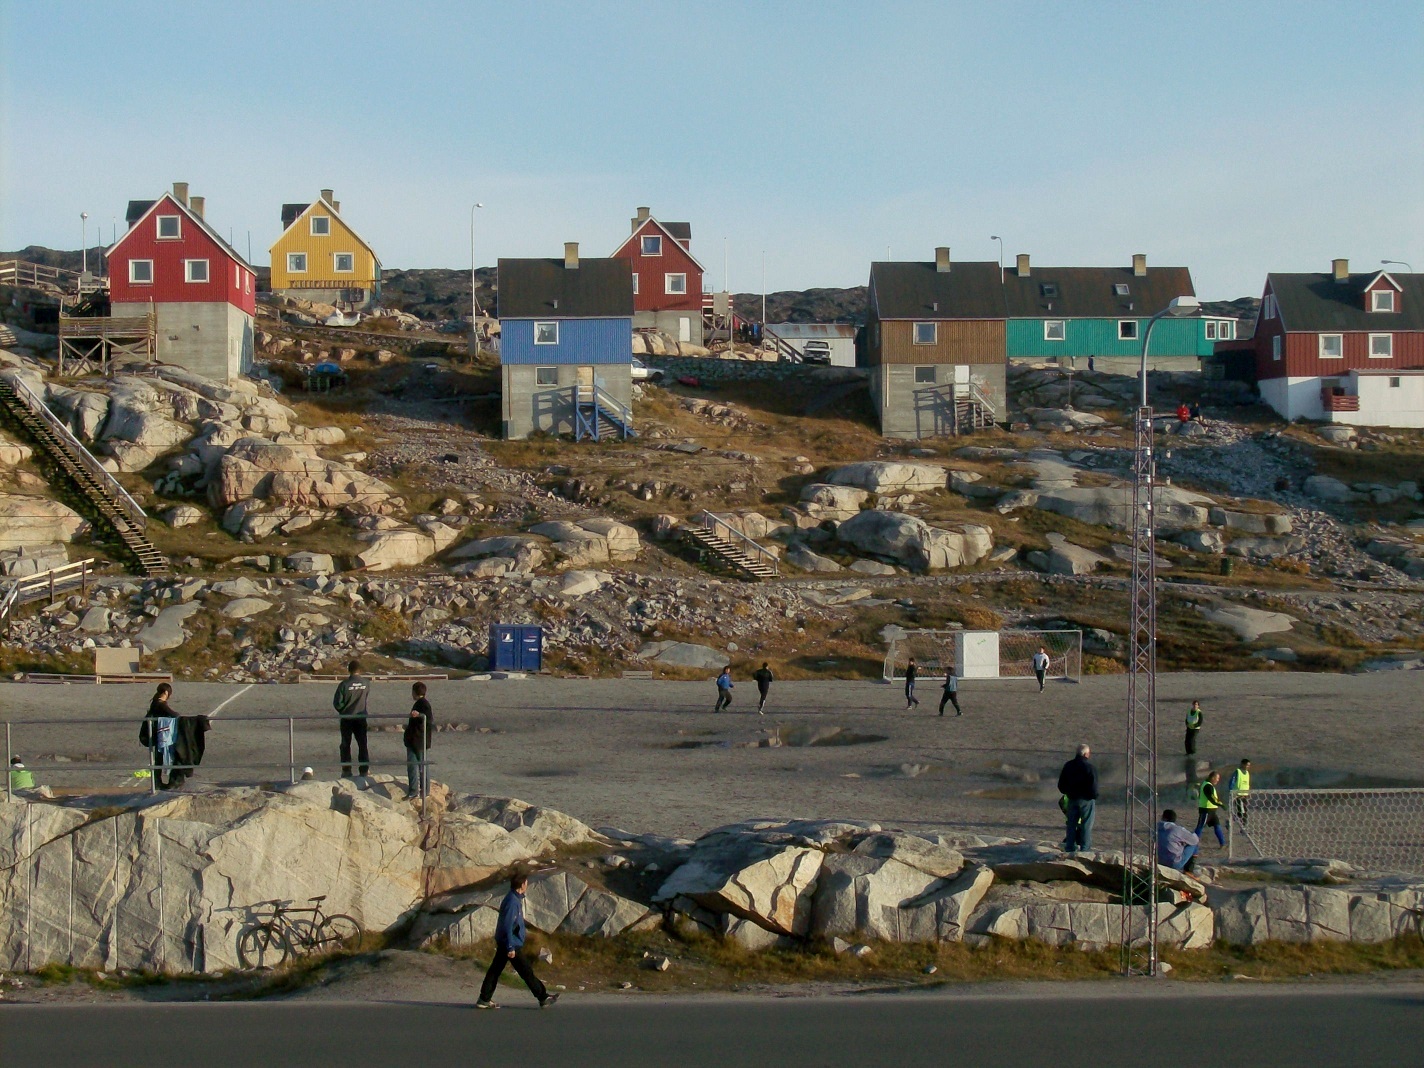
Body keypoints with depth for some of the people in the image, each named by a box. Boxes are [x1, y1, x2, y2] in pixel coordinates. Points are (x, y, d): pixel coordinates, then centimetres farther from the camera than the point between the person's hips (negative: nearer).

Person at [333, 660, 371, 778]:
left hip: (346, 718, -2)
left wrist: (342, 710, 7)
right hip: (361, 718, 2)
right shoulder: (366, 683, -7)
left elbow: (337, 702, -12)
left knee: (345, 745, 9)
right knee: (362, 745, 9)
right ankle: (365, 770, 8)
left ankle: (346, 770, 9)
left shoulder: (344, 684, -14)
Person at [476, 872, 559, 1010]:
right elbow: (507, 926, -24)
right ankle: (543, 998, 8)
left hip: (502, 943, 10)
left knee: (495, 970, 9)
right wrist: (511, 947, -23)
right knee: (527, 971, 0)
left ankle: (484, 1000, 11)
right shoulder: (513, 902, -21)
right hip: (512, 943, -10)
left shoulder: (514, 898, 10)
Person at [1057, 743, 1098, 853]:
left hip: (1072, 799, 5)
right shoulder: (1090, 767, -14)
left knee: (1071, 824, 12)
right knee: (1086, 825, 0)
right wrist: (1094, 796, 2)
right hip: (1086, 799, -5)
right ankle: (1084, 849, -2)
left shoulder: (1068, 766, 6)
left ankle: (1069, 848, 14)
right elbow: (1093, 786, -15)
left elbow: (1061, 784, 11)